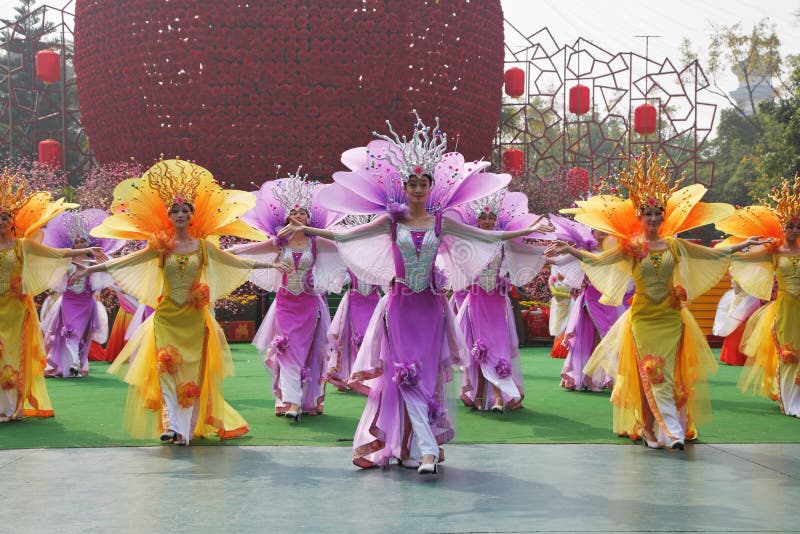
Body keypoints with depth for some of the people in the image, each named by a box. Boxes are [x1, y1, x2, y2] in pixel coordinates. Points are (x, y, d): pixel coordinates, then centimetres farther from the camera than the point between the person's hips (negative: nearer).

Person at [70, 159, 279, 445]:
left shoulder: (204, 245, 4)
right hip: (166, 317, -1)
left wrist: (270, 265, 12)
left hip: (194, 318, 1)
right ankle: (172, 425, -16)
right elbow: (125, 261, -1)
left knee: (191, 371, 1)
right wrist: (91, 269, -8)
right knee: (167, 368, -12)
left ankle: (187, 428, 6)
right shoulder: (161, 246, 2)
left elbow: (235, 262, 11)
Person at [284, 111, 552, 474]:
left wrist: (525, 231, 7)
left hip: (431, 304, 2)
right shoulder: (391, 221, 1)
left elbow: (487, 236, 9)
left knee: (427, 374, 0)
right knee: (407, 374, -10)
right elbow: (344, 236, 0)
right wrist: (306, 230, -8)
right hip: (401, 304, -1)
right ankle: (427, 450, -14)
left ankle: (409, 447, 8)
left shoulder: (441, 222, 5)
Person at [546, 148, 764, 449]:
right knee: (653, 374, -4)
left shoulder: (674, 245, 5)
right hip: (643, 317, -2)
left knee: (669, 373, 0)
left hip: (671, 317, 2)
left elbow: (712, 254, 13)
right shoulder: (631, 247, -2)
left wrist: (742, 246, 13)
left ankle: (656, 430, 7)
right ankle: (671, 432, 0)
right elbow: (598, 260, -11)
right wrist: (569, 250, -23)